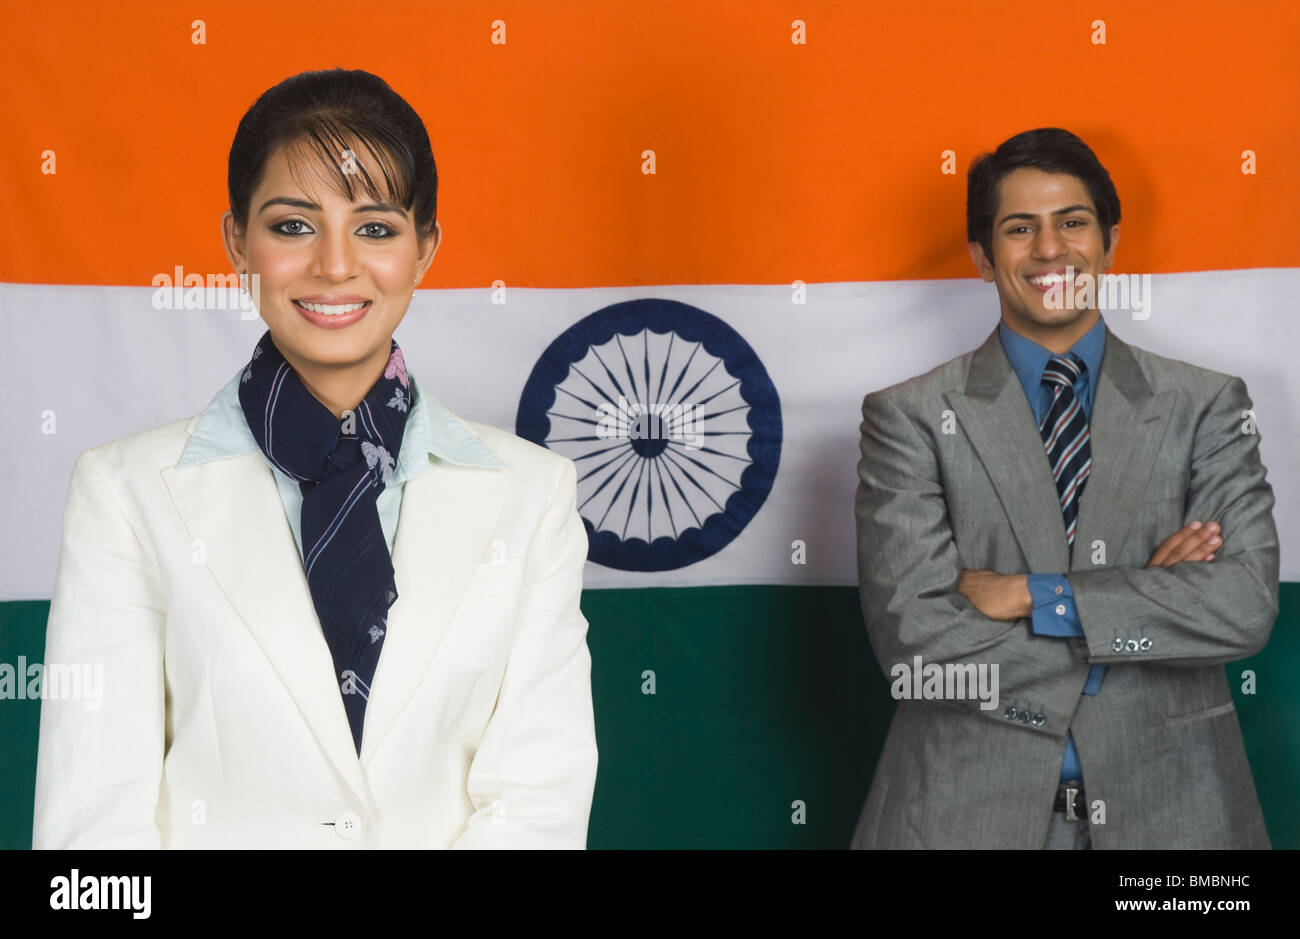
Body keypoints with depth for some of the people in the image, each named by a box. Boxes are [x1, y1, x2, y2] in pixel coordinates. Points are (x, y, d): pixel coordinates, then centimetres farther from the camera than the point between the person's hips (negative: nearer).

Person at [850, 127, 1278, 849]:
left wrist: (1033, 595, -17)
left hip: (1164, 802, 2)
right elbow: (911, 636, -14)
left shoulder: (1207, 406, 1)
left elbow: (1249, 606, -11)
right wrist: (1146, 602, -13)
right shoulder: (909, 417, -5)